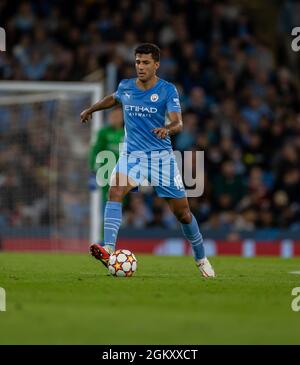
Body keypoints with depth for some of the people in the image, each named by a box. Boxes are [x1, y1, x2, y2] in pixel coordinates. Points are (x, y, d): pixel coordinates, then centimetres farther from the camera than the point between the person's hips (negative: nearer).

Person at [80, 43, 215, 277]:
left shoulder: (167, 90, -8)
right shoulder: (125, 87, 4)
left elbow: (178, 123, -18)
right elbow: (114, 98, 30)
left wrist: (168, 129, -39)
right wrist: (91, 109, 33)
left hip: (162, 155, -2)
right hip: (132, 154, 2)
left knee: (182, 212, 3)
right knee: (115, 190, -28)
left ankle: (201, 259, 26)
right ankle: (108, 251, -38)